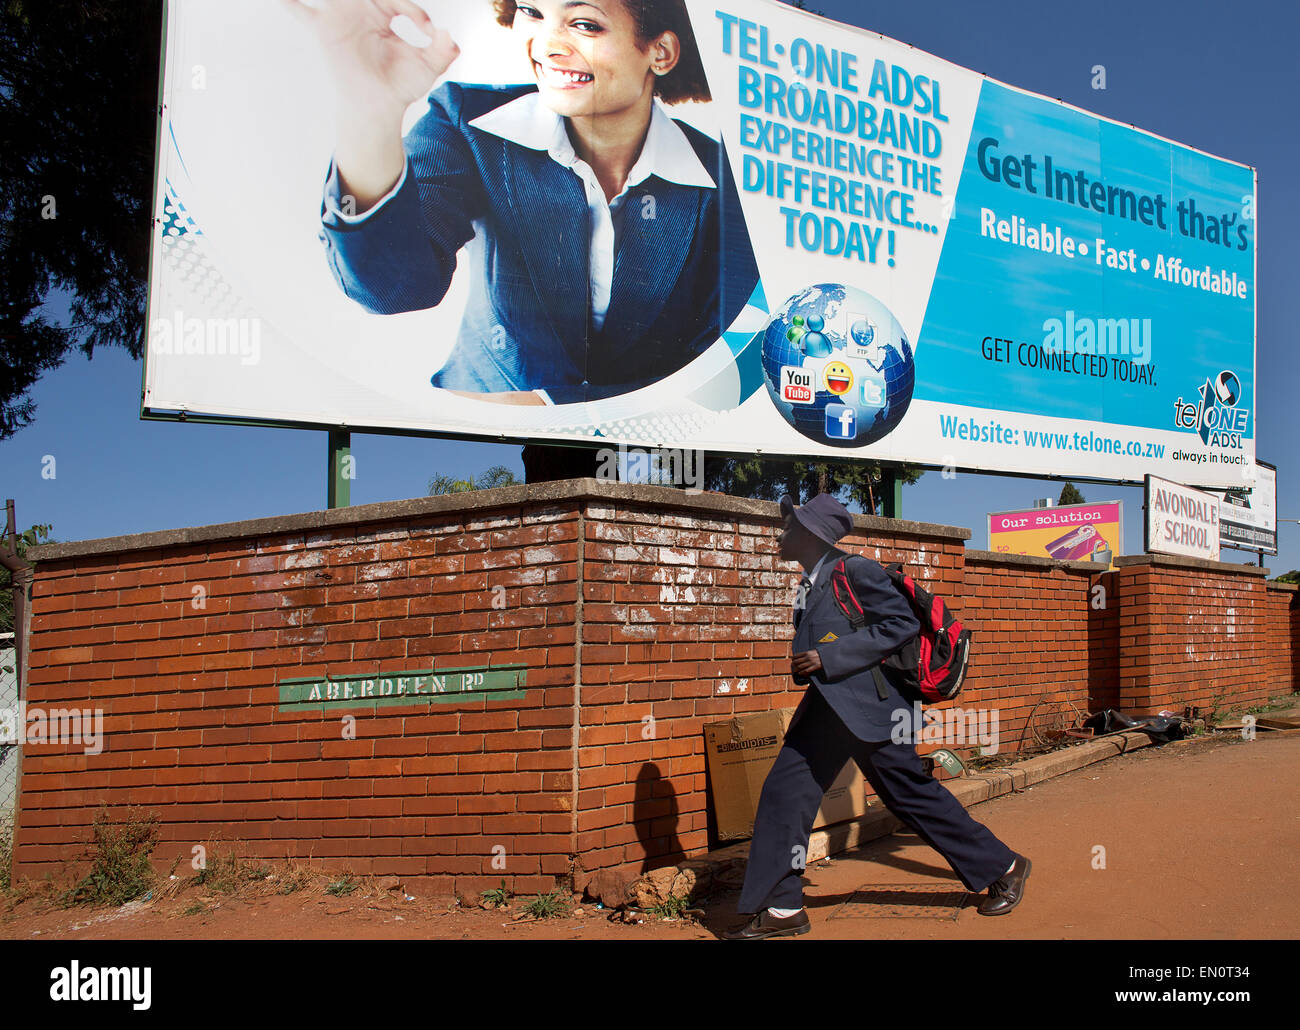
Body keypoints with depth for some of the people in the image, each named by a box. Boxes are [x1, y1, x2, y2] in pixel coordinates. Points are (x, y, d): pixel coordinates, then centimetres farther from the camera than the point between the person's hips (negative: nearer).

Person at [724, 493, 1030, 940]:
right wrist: (806, 663, 7)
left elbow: (903, 623, -16)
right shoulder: (811, 583, 16)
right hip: (826, 709, 9)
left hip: (867, 708, -9)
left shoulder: (856, 570, -11)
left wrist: (829, 657, -19)